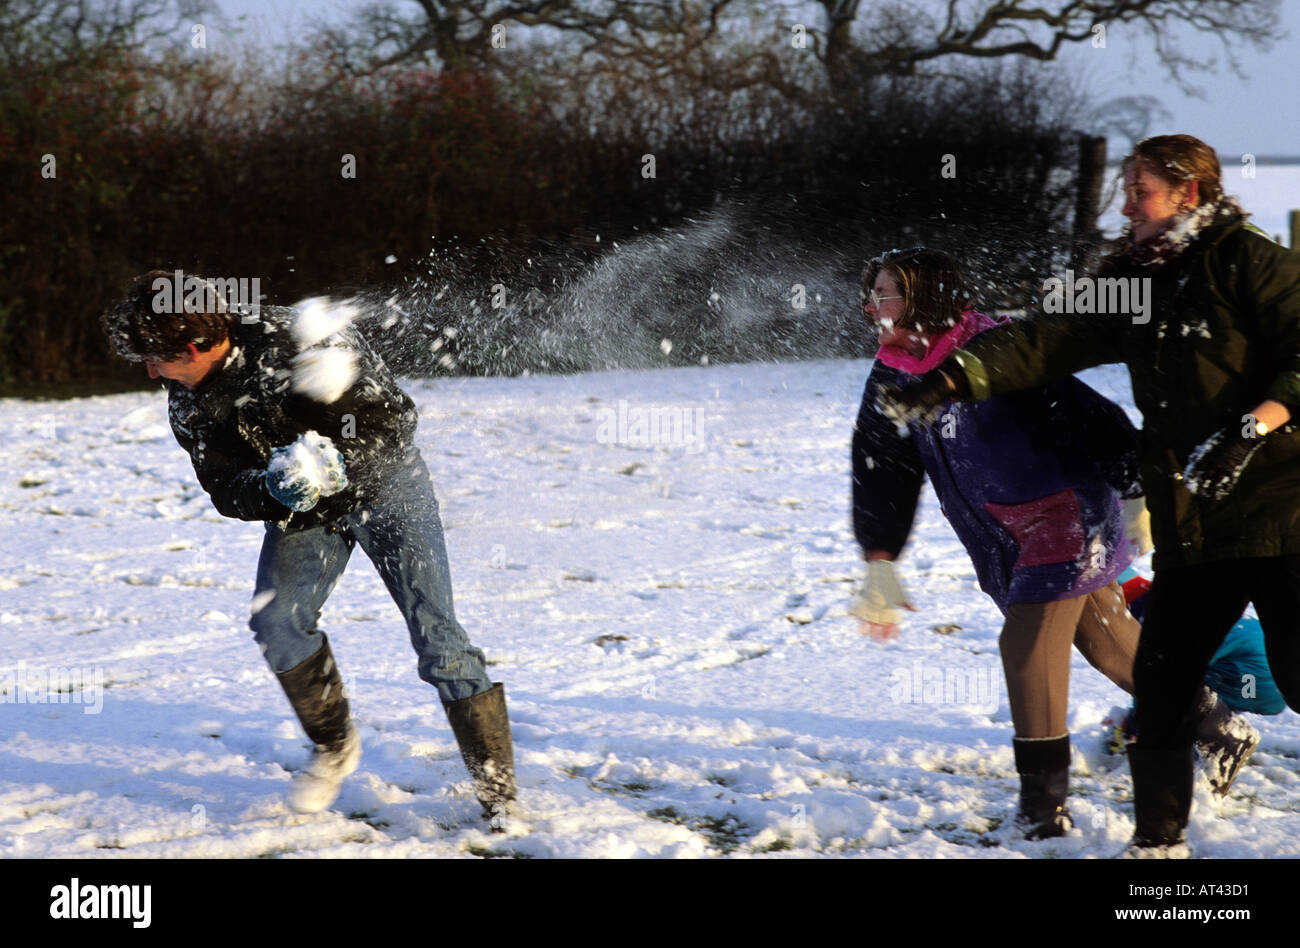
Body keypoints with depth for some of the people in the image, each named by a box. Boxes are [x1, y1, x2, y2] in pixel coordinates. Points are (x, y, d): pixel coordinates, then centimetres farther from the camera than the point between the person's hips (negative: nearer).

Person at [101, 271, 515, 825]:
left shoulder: (301, 346, -31)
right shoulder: (188, 404, -13)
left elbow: (395, 420, -24)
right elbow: (226, 491, -8)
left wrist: (334, 464, -40)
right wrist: (273, 488, -31)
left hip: (383, 483, -5)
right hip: (300, 508, 5)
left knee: (433, 632, -14)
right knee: (275, 622, -14)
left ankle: (498, 791, -7)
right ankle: (334, 748, 10)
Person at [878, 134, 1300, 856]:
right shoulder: (1133, 282, 14)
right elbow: (1047, 341, 6)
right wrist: (949, 379, -5)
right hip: (1191, 525, 7)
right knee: (1160, 685, 8)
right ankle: (1158, 841, 20)